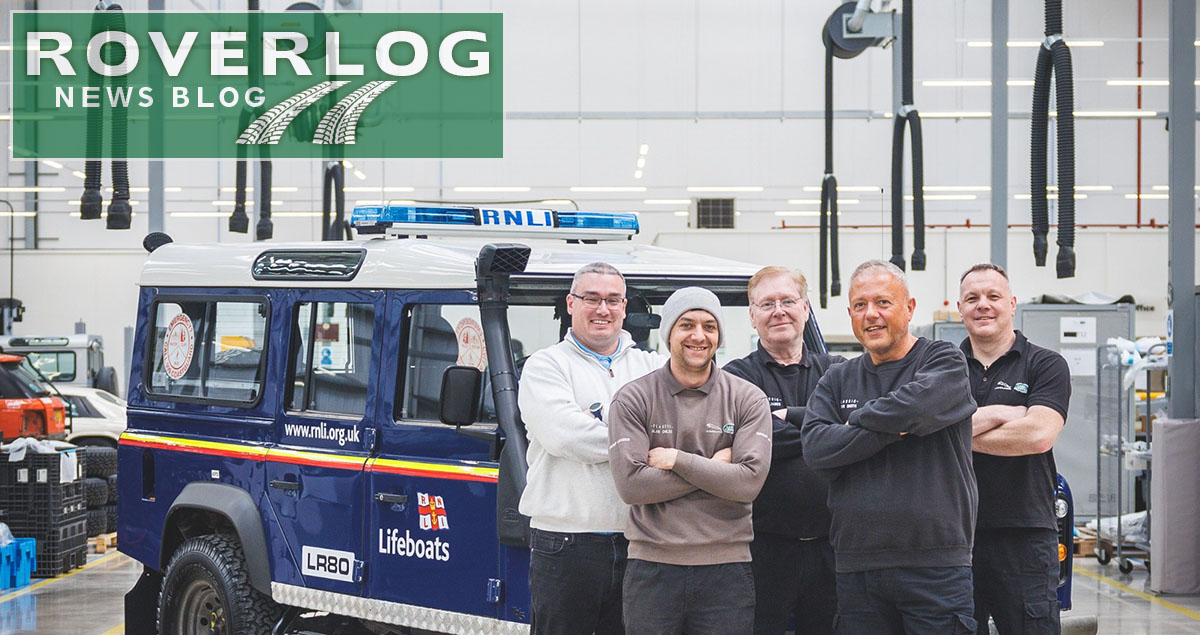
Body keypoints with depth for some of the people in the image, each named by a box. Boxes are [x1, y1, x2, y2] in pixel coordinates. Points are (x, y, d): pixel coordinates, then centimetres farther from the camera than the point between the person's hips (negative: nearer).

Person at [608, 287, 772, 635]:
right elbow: (630, 484, -10)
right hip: (652, 568, 0)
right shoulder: (633, 399, 1)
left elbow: (750, 482, -9)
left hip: (727, 568, 0)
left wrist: (676, 460, -10)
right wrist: (714, 467, -8)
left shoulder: (747, 399, 3)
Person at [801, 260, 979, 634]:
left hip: (935, 564, -4)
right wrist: (890, 429, -10)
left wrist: (857, 421, -2)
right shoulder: (837, 381, 14)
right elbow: (815, 448, -3)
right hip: (856, 568, 4)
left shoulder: (944, 362, 2)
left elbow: (918, 405, -20)